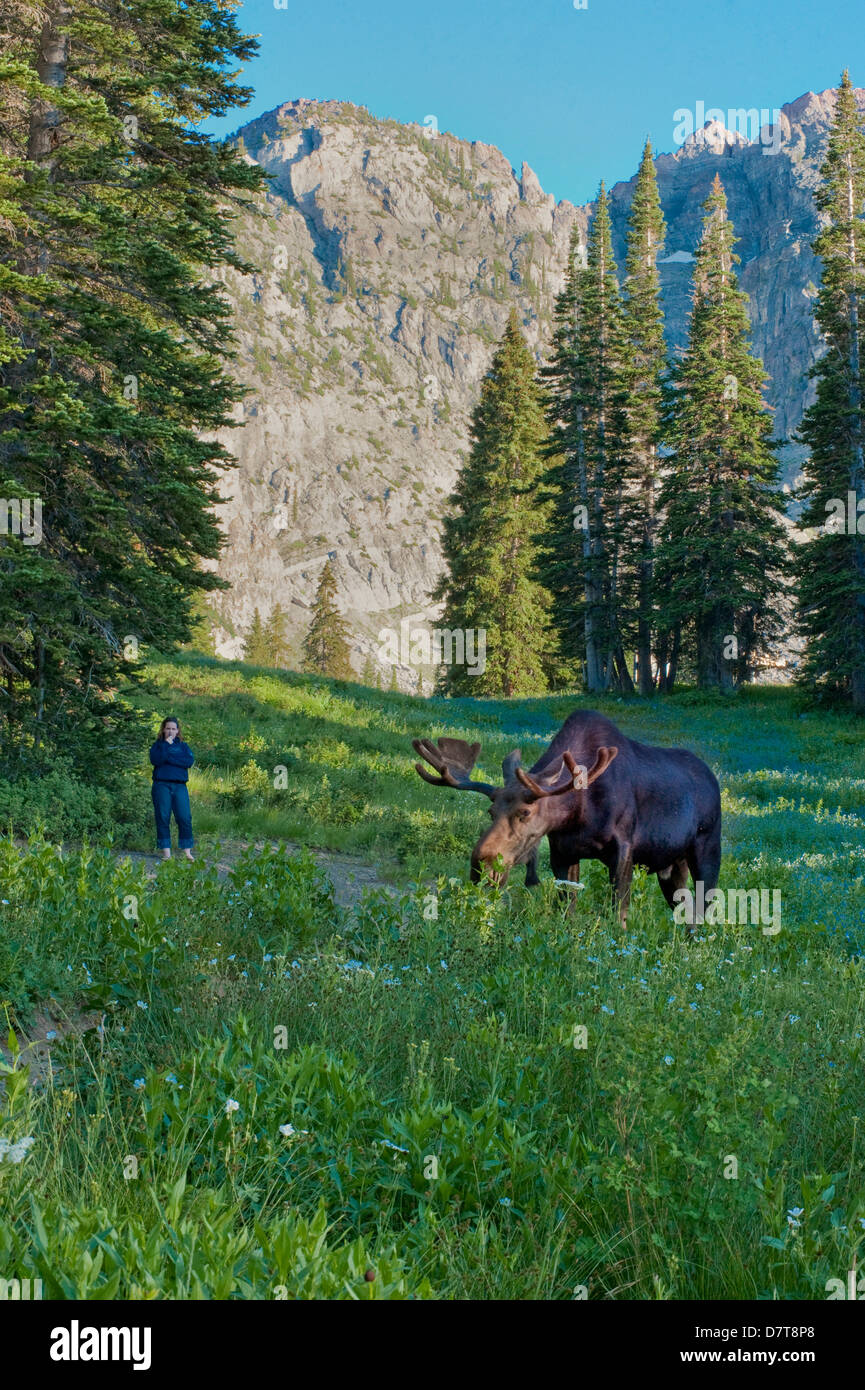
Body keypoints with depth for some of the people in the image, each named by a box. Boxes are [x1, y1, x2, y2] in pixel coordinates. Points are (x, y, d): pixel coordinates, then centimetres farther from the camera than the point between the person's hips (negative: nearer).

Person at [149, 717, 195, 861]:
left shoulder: (183, 746, 15)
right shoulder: (158, 745, 10)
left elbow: (190, 761, -4)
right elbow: (156, 760, -10)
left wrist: (169, 758, -8)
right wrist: (166, 745, -9)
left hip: (179, 785, 1)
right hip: (162, 785, -1)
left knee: (185, 818, -6)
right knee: (163, 818, -2)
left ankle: (187, 851, 0)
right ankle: (166, 852, 4)